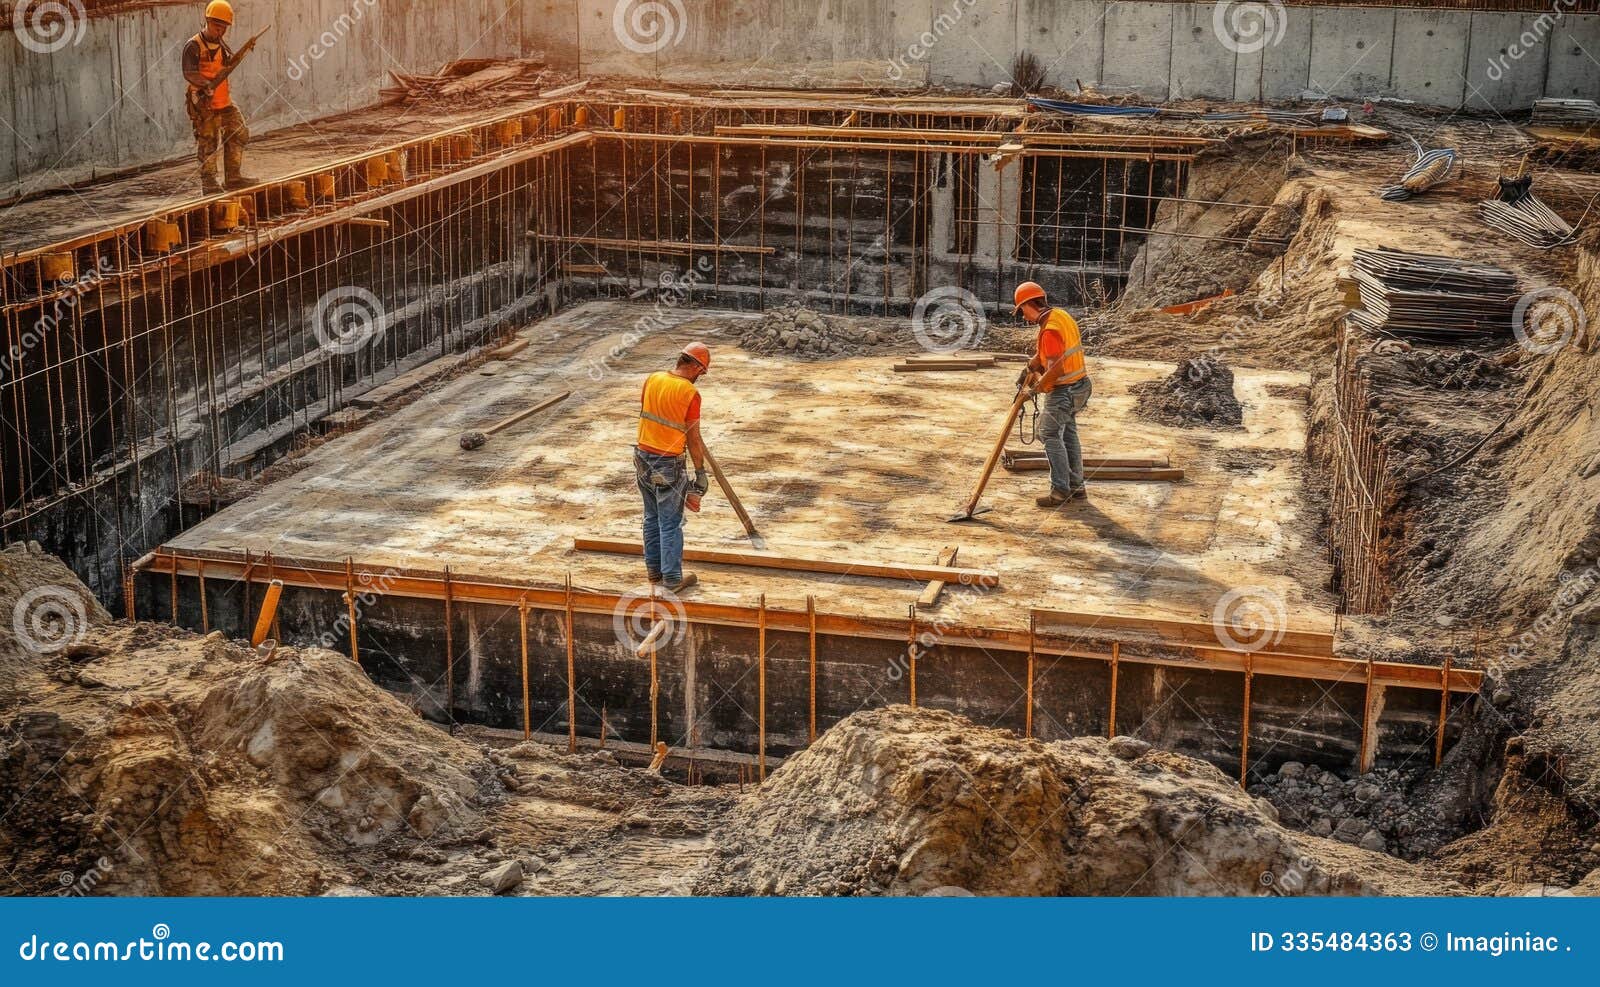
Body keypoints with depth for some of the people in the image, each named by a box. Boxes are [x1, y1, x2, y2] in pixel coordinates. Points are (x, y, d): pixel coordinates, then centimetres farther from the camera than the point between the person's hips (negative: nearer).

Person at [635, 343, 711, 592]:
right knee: (671, 523, 3)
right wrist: (700, 473, -1)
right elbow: (693, 439, -11)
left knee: (652, 517, 19)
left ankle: (654, 569, 28)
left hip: (643, 457, 6)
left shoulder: (652, 379, 0)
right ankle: (672, 577, 9)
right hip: (669, 465, -6)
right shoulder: (690, 393, -16)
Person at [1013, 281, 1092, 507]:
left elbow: (1056, 368, -28)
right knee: (1068, 434, 18)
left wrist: (1037, 387, -16)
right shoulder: (1061, 315, 6)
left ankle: (1060, 490, -3)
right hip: (1078, 386, 10)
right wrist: (1030, 367, 9)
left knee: (1051, 436, -4)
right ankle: (1076, 486, 26)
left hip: (1063, 391, -10)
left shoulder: (1050, 330, -25)